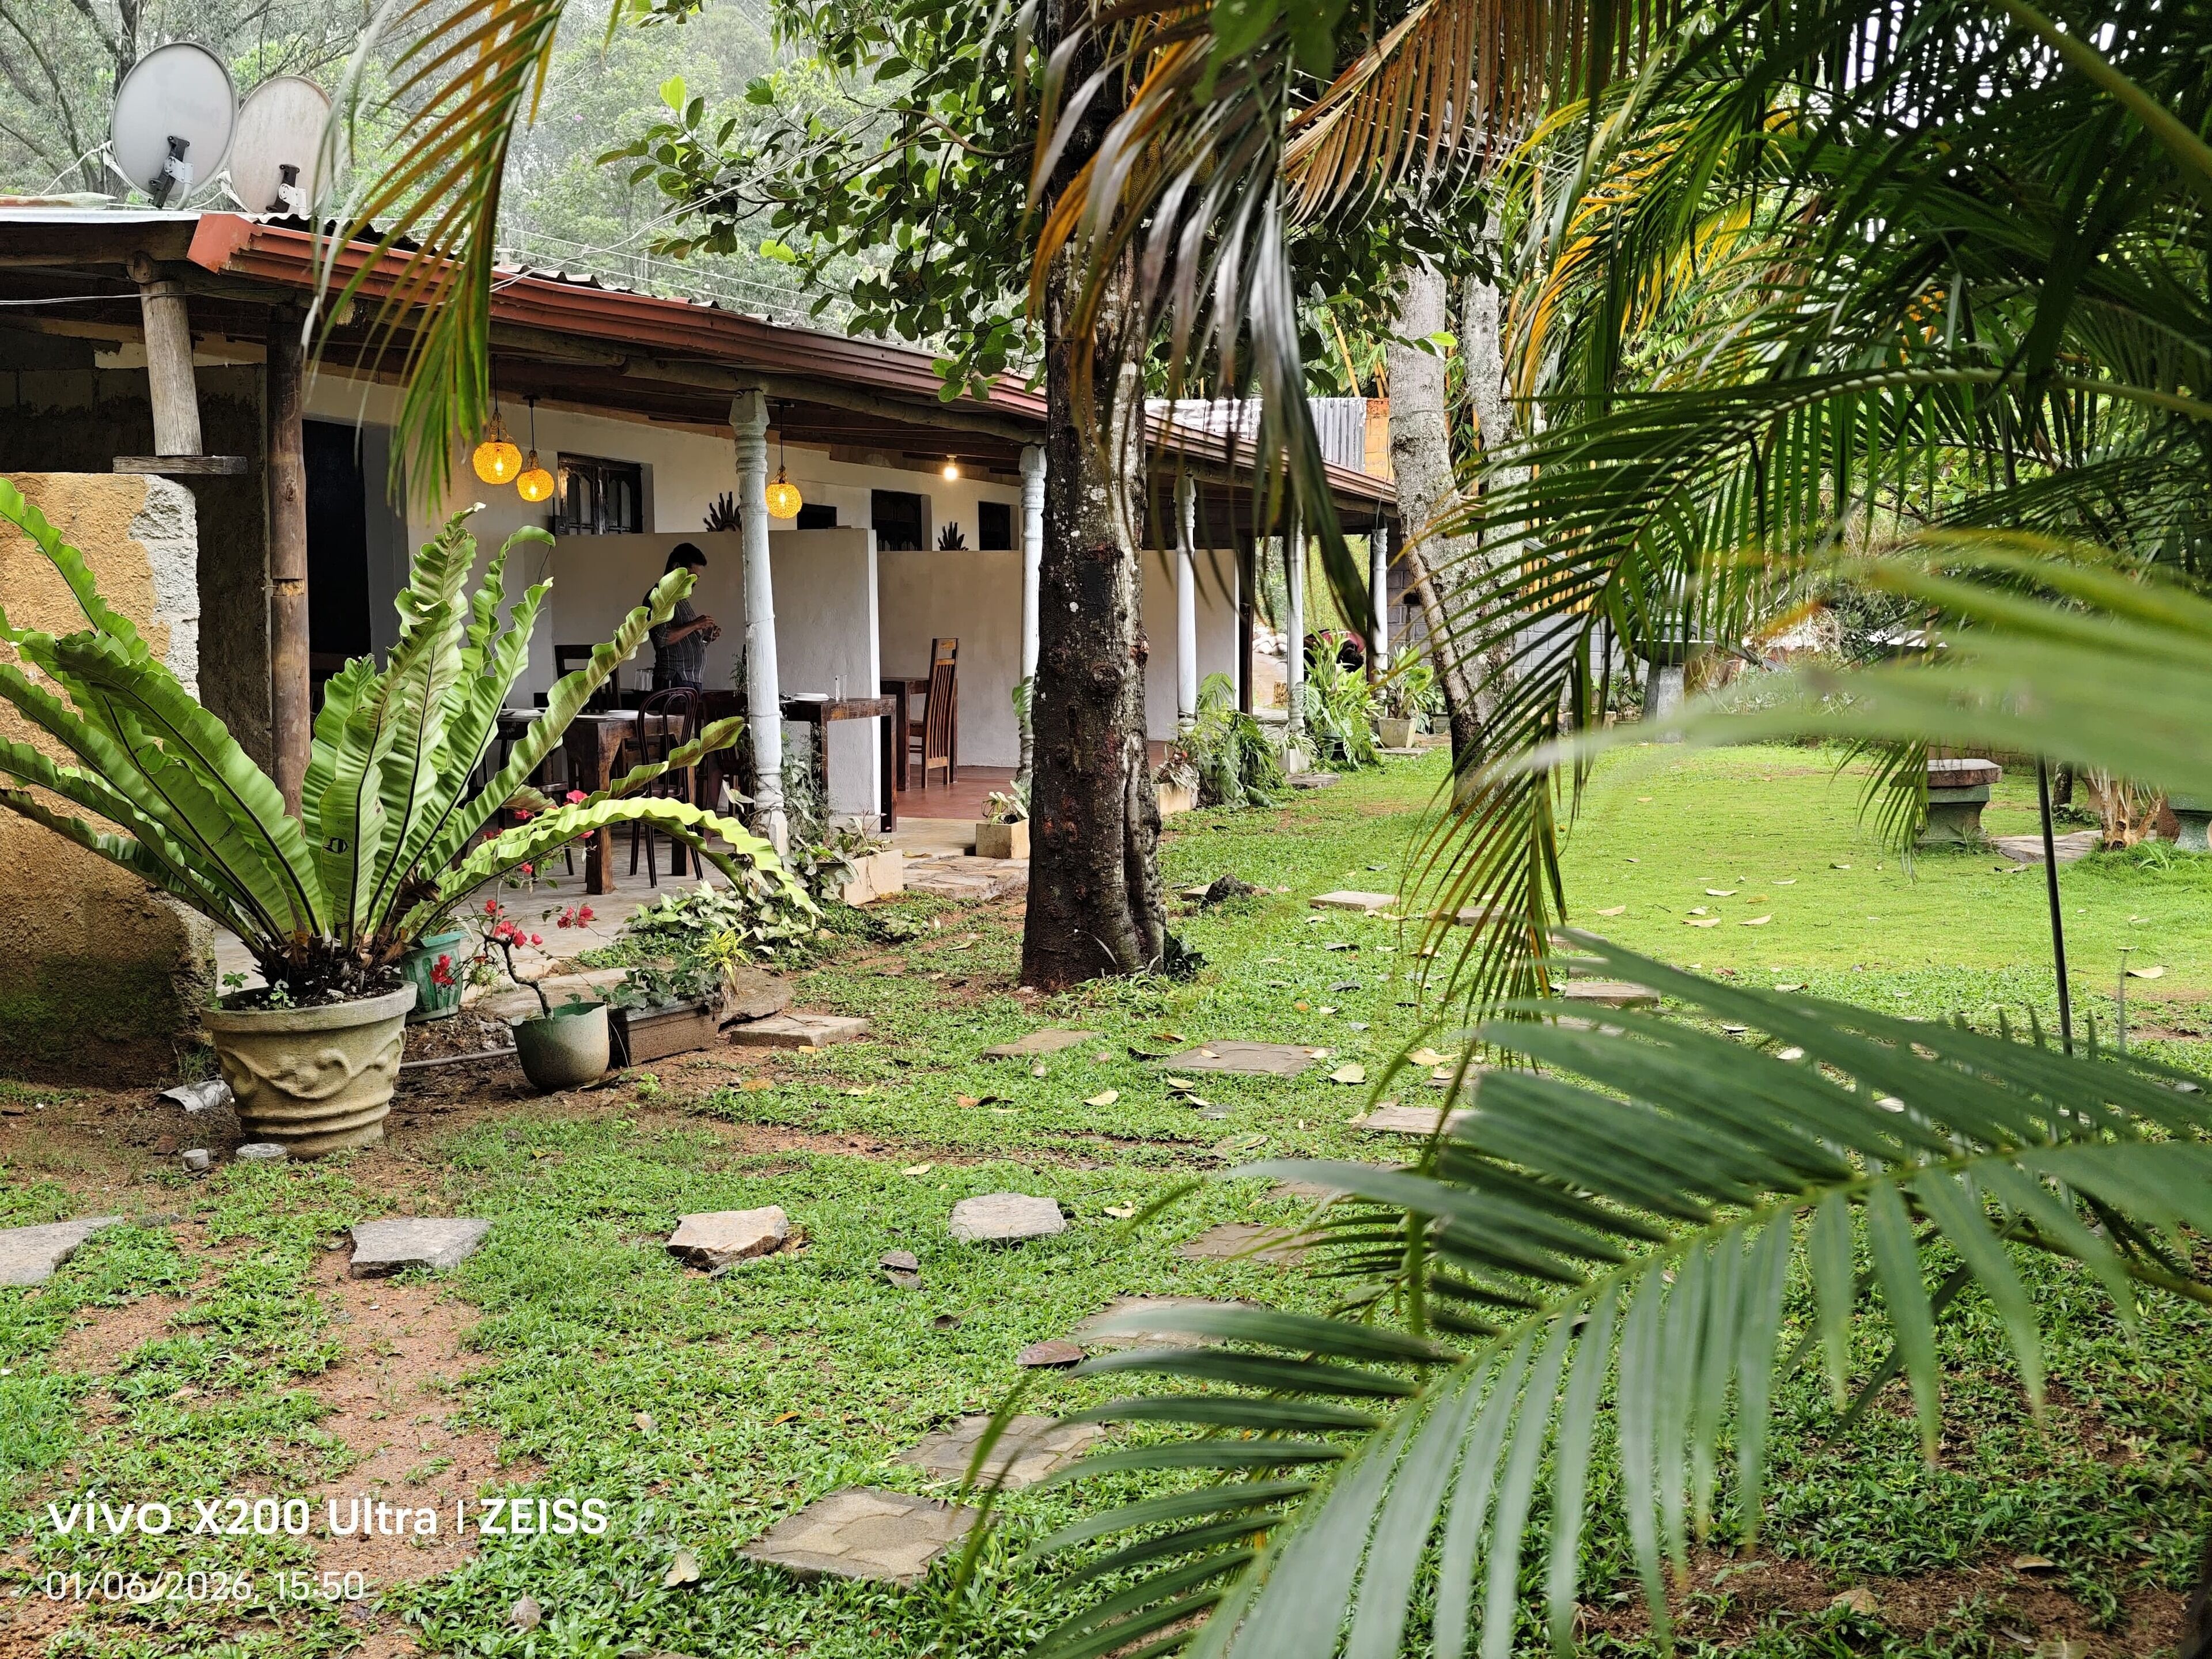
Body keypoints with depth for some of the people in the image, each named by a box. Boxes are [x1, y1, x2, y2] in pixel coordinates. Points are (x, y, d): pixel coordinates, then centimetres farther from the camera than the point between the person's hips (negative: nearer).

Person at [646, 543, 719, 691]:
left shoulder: (681, 599, 22)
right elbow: (661, 638, -20)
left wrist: (706, 637, 10)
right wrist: (695, 625, -15)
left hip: (692, 680, 9)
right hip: (674, 680, -9)